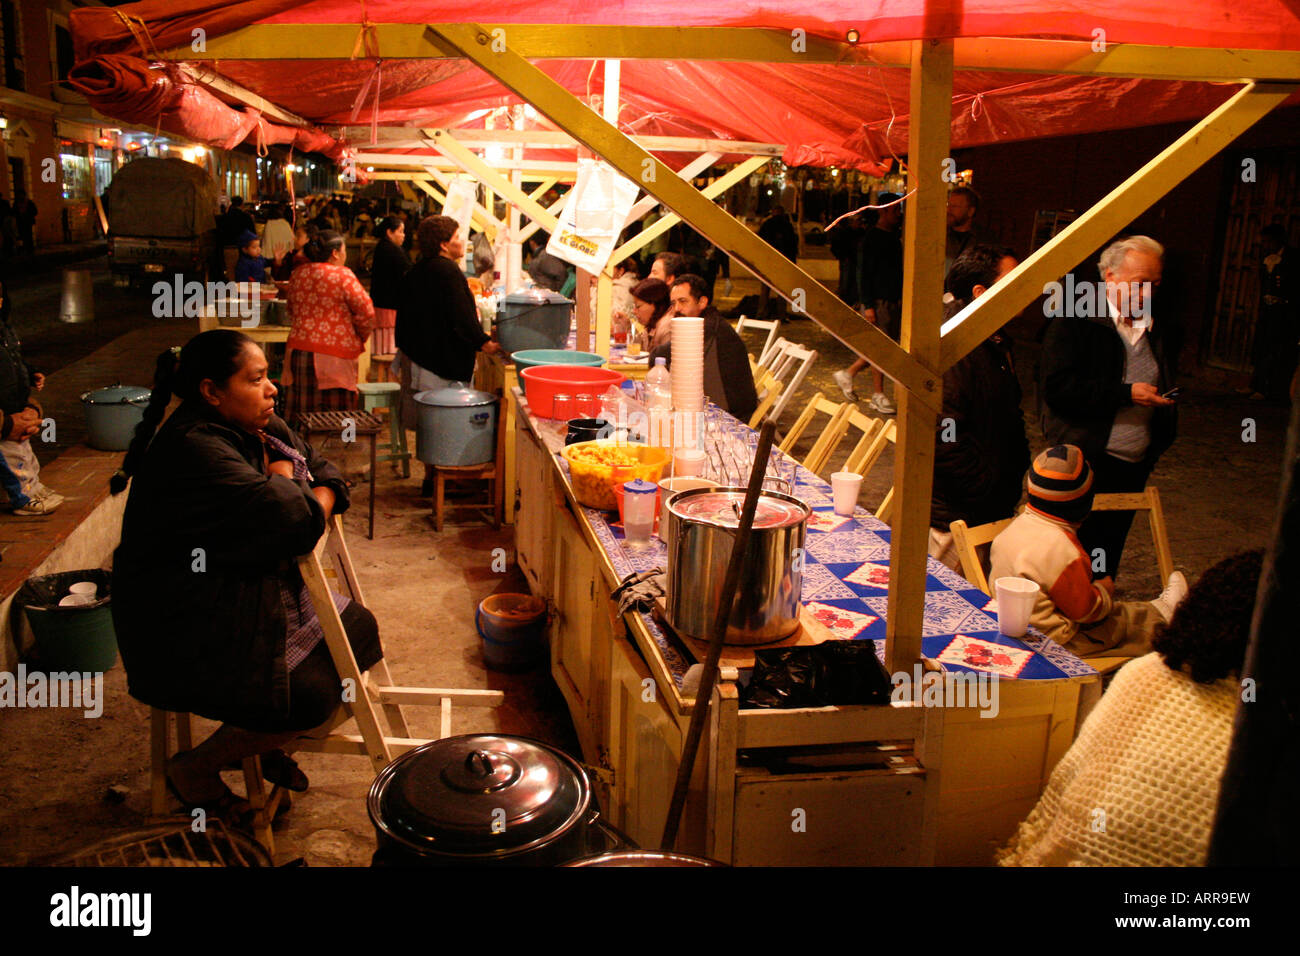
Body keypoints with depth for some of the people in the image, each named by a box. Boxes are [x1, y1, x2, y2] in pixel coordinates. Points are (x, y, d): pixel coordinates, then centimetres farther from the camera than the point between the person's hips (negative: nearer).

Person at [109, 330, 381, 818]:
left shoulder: (262, 428, 4)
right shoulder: (192, 449, -27)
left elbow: (326, 474, 12)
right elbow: (291, 517, -35)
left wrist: (315, 505, -12)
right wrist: (284, 479, -12)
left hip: (260, 598, 10)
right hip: (190, 630, -10)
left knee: (358, 629, 9)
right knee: (310, 697, -19)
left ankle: (265, 741, 25)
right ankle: (194, 769, 6)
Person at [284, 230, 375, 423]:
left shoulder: (299, 273, 9)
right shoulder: (342, 275, -9)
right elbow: (366, 312, -11)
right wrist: (359, 338, 5)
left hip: (299, 347, 6)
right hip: (334, 352, -6)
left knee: (302, 411, 9)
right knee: (335, 413, 0)